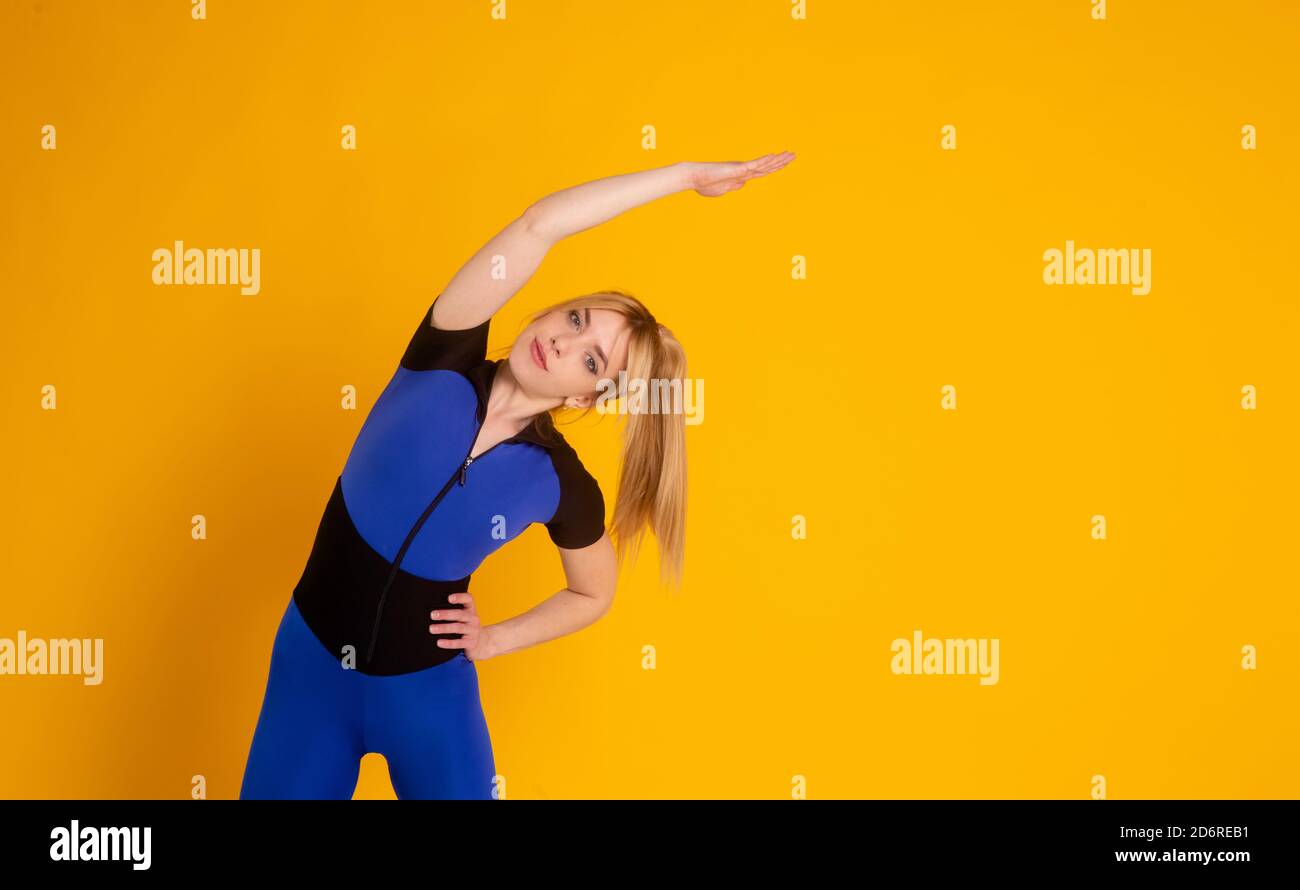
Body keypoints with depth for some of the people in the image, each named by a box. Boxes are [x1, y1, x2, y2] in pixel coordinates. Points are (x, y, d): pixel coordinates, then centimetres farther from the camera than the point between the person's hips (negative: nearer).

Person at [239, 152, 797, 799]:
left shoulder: (563, 486, -12)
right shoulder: (443, 361, -13)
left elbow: (593, 594, 9)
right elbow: (538, 226, -25)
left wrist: (494, 642, -1)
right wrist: (685, 174, -21)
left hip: (427, 685, -1)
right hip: (311, 659, 1)